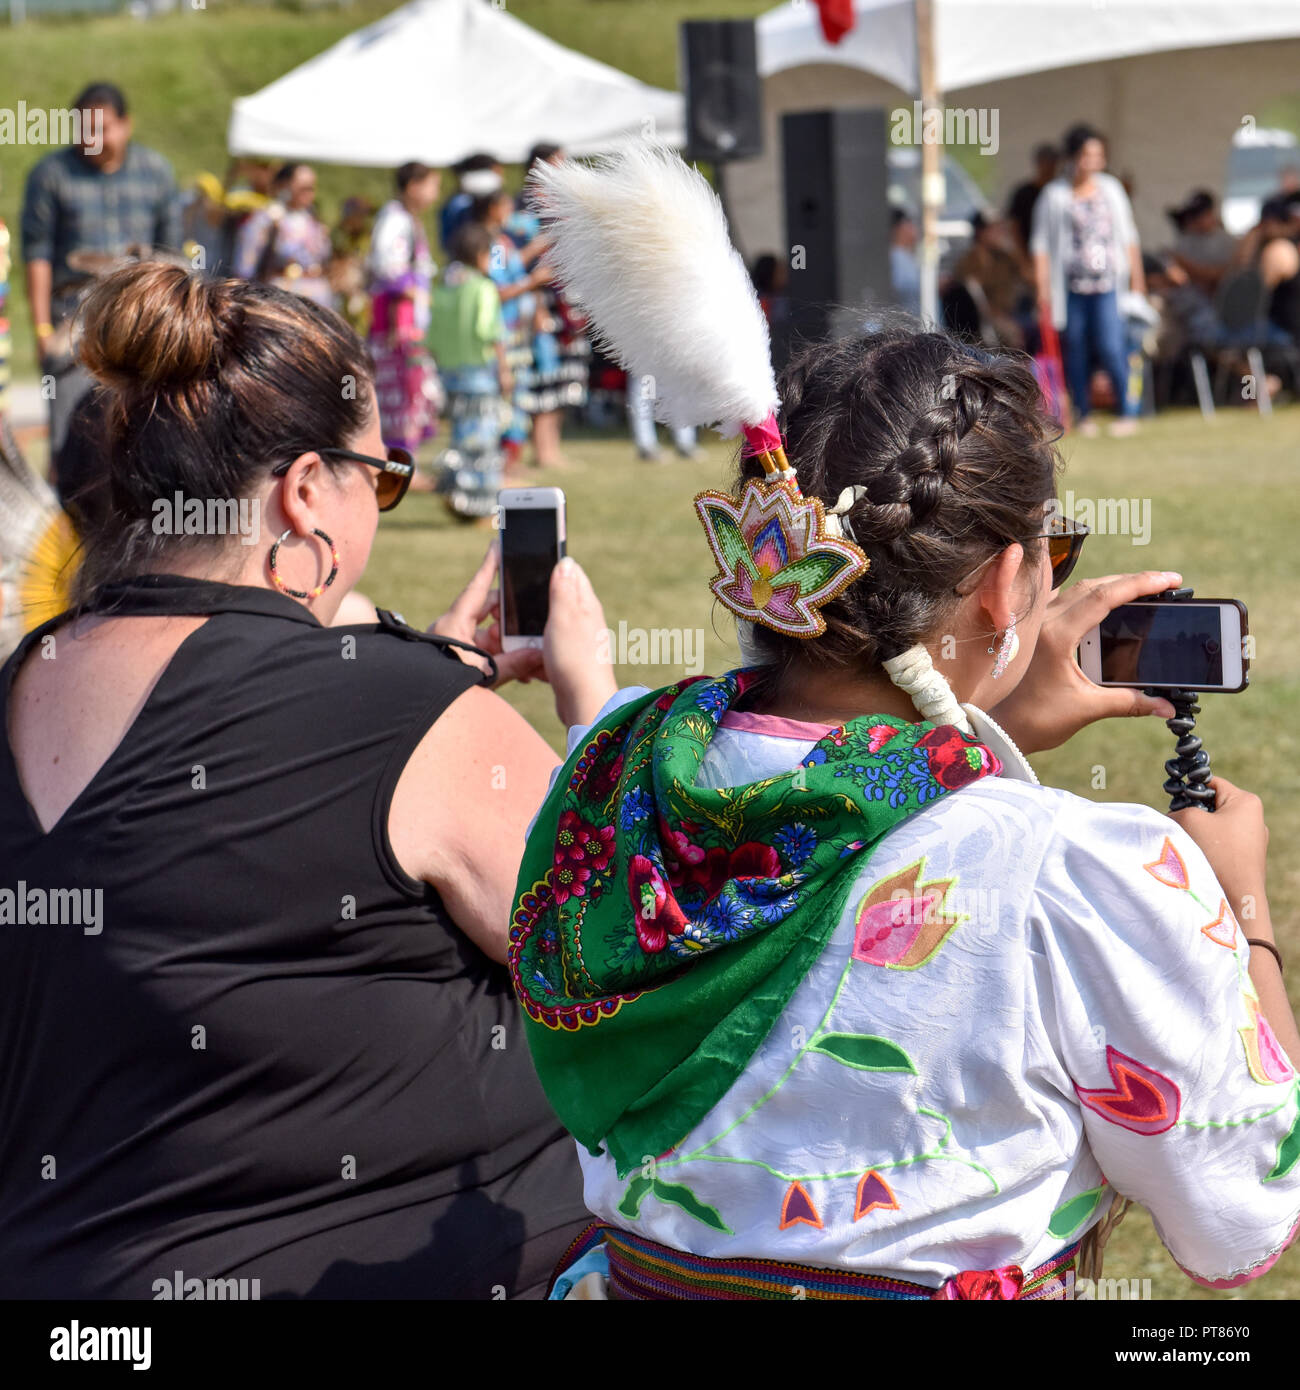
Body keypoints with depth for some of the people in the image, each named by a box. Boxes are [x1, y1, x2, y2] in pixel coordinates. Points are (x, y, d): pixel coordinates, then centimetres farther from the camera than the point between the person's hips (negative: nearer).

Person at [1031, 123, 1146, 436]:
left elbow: (1128, 237, 18)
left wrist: (1136, 279, 15)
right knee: (1076, 349, 3)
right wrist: (1043, 289, -4)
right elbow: (1041, 244, 2)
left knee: (1111, 346, -11)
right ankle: (1084, 414, 14)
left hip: (1108, 284, 1)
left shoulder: (1111, 189, 11)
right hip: (1070, 286, -1)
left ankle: (1128, 412, -4)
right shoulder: (1055, 195, 2)